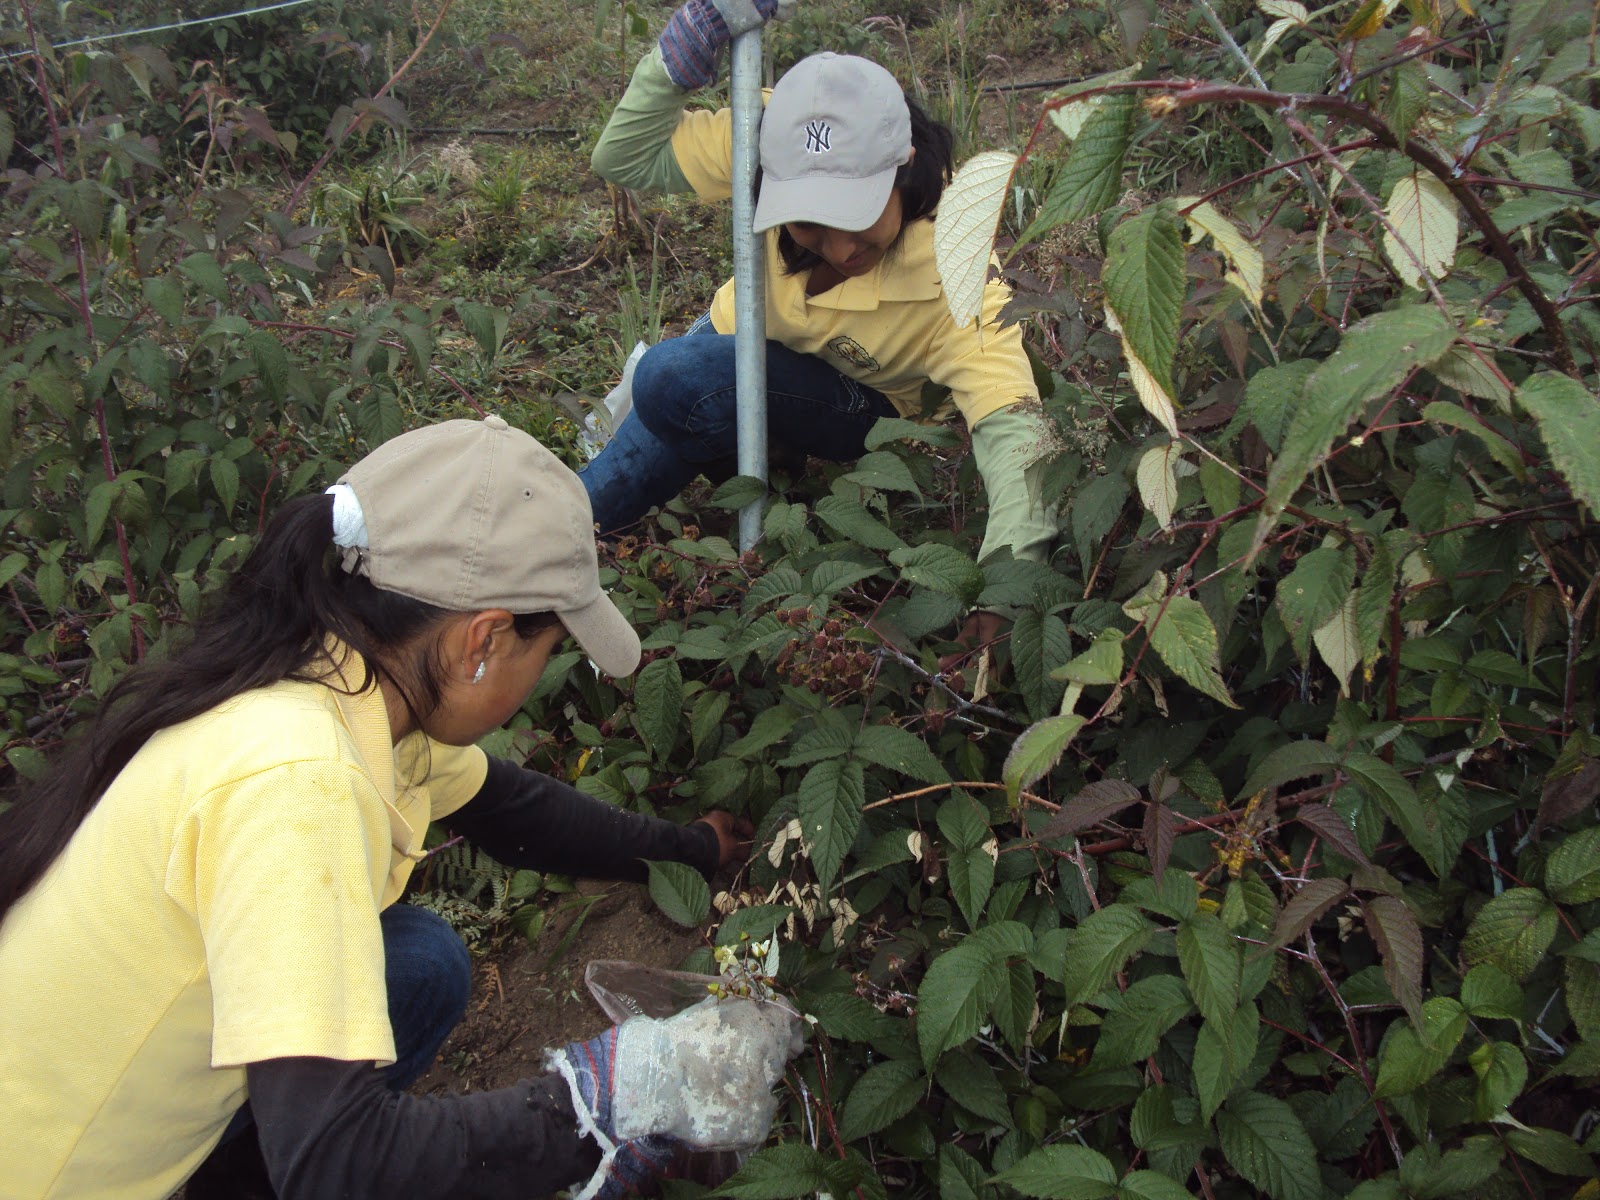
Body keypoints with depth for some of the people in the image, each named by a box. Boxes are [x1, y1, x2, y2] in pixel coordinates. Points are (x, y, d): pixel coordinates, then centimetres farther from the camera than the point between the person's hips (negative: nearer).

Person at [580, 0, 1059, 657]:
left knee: (673, 380, -29)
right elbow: (624, 157, -20)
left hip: (854, 406, -4)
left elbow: (1012, 421, -43)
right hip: (739, 343, 4)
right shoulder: (769, 141, -27)